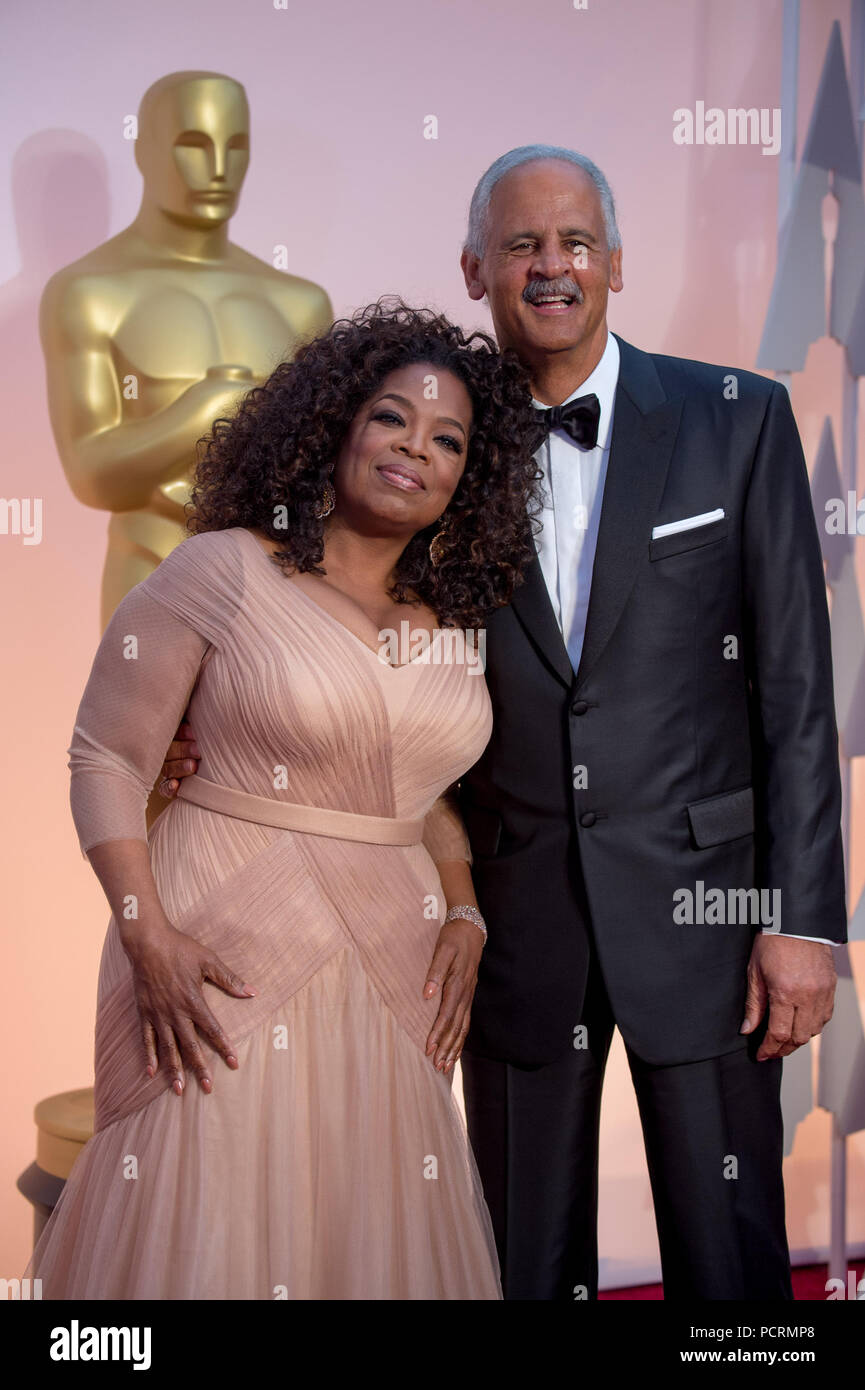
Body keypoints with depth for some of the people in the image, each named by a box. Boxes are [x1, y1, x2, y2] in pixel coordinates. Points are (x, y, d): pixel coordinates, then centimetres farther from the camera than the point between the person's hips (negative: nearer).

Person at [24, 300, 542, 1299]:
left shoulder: (456, 626, 9)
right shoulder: (224, 570, -6)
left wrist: (464, 918, 4)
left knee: (378, 1234, 13)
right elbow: (105, 756, -5)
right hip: (225, 958, -5)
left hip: (390, 975, 5)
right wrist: (147, 938, -14)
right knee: (208, 1229, 2)